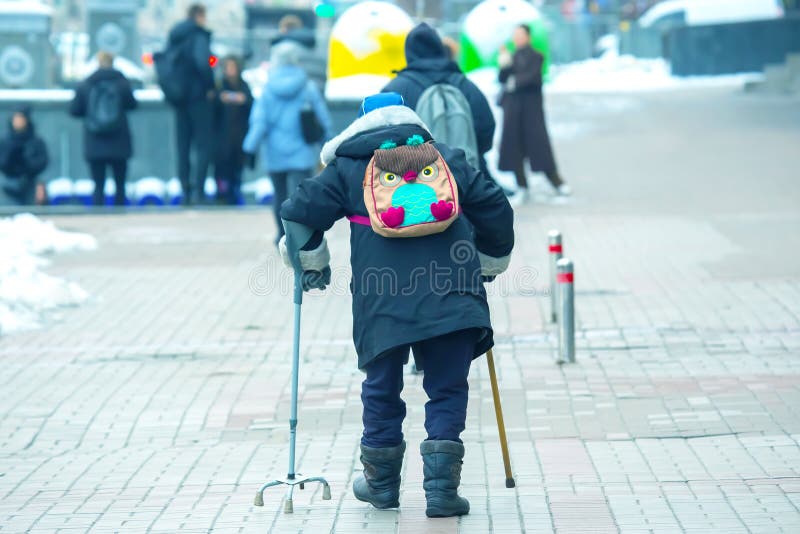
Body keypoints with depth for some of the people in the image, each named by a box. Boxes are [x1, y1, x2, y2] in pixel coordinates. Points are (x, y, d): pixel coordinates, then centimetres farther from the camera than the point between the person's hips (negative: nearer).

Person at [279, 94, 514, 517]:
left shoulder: (347, 168, 13)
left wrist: (312, 263, 27)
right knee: (447, 391, 7)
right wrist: (489, 263, 36)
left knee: (382, 389, 16)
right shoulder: (448, 159, 18)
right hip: (451, 298, 1)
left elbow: (301, 212, 10)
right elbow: (495, 209, 20)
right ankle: (441, 487, -2)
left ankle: (381, 481, 28)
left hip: (382, 301, 0)